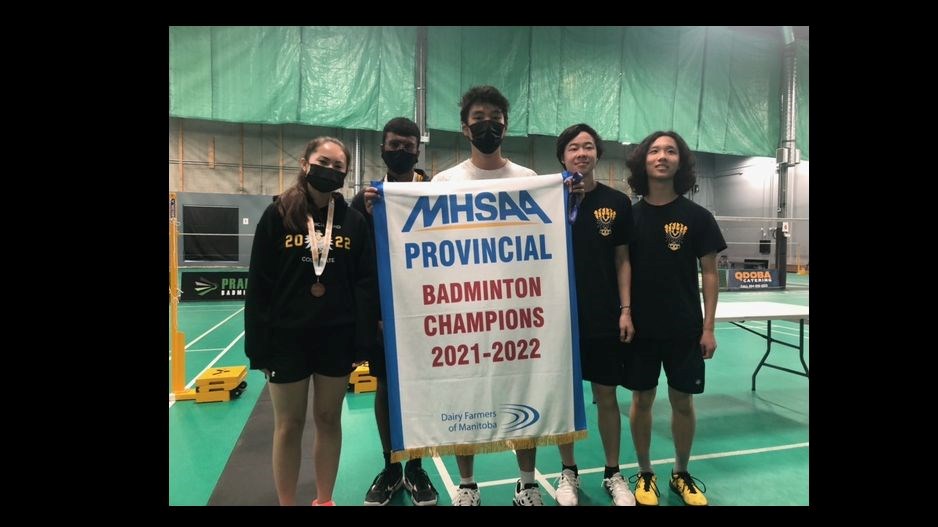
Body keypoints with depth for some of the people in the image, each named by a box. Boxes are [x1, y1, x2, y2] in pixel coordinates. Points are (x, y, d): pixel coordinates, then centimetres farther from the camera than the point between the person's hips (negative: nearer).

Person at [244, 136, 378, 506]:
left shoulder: (354, 221, 1)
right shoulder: (277, 215, -2)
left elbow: (366, 283, 0)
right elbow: (258, 284, -3)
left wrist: (363, 341, -6)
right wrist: (258, 344, -6)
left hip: (337, 336, 1)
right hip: (286, 336, -1)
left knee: (329, 420, 13)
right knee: (289, 425, 10)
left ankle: (324, 500, 30)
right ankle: (287, 503, 28)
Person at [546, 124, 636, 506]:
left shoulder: (617, 202, 2)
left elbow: (622, 260, 5)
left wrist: (625, 310, -1)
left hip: (605, 318, 1)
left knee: (606, 396, 11)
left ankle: (613, 474, 30)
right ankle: (568, 472, 29)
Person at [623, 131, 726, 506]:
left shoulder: (697, 217, -2)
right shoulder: (629, 214, -1)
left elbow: (709, 273, 0)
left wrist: (708, 327, -4)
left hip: (684, 328, 0)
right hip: (639, 328, 0)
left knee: (682, 401, 11)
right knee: (642, 399, 10)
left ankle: (681, 474, 31)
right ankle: (644, 474, 28)